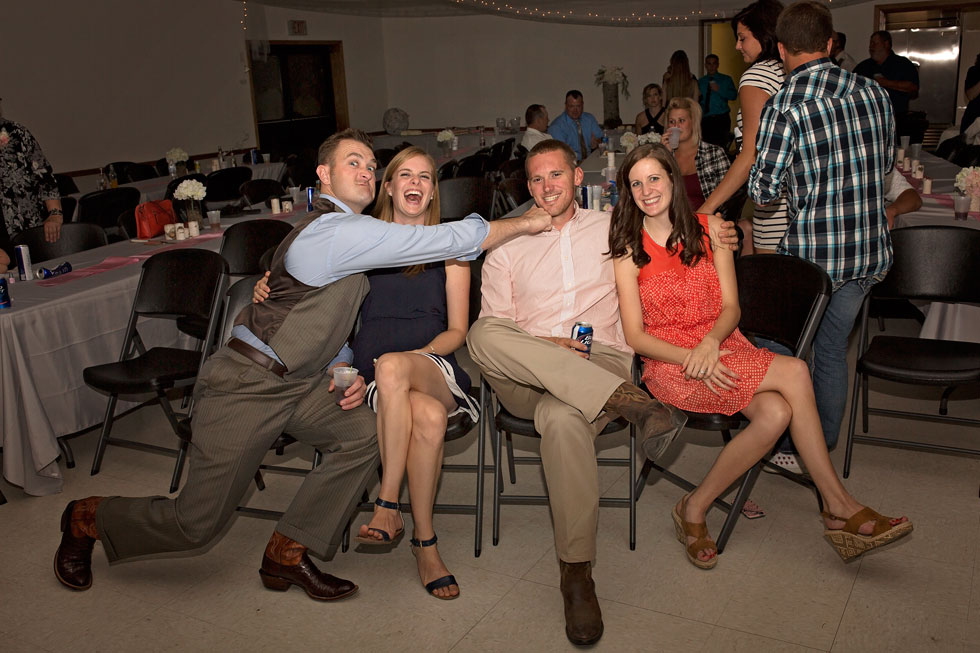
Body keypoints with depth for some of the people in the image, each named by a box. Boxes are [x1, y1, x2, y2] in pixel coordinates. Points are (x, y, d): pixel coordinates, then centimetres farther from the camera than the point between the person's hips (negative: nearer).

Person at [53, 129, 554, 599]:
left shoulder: (350, 234, 11)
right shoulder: (338, 230, -22)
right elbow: (447, 241, -24)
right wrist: (524, 223, -14)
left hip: (299, 381, 9)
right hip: (246, 383, -9)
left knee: (363, 433, -13)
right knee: (196, 523, -3)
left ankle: (287, 555, 3)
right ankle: (87, 519, 27)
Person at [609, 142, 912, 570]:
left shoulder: (709, 229, 8)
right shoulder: (628, 250, -2)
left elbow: (730, 307, 4)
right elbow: (635, 336, -6)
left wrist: (710, 343, -17)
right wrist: (692, 357, -21)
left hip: (721, 346, 4)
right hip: (669, 362, -4)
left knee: (775, 413, -27)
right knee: (794, 373, -24)